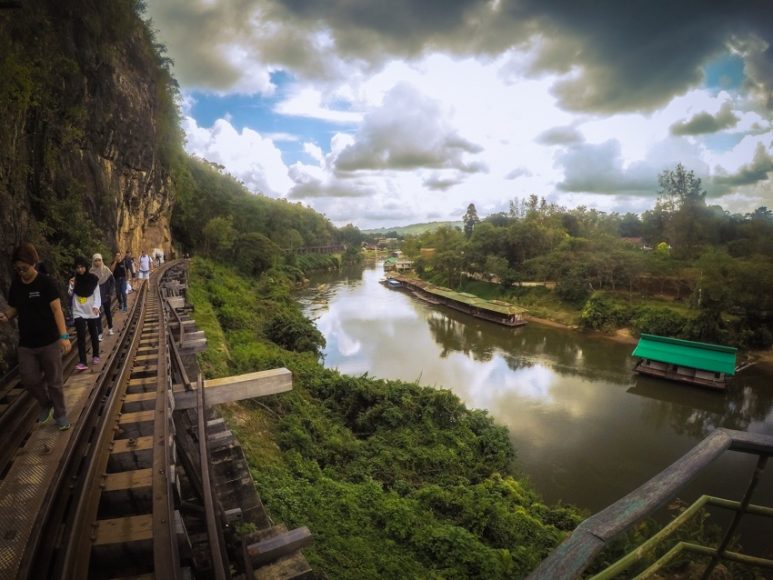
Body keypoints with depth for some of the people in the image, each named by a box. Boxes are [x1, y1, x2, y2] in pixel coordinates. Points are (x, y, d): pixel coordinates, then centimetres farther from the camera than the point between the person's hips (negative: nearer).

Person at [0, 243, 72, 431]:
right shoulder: (16, 284, 3)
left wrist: (64, 336, -24)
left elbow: (57, 310, -16)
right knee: (29, 380, 8)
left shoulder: (46, 283, -12)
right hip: (26, 344, 5)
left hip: (49, 342, -5)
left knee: (54, 381, 5)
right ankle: (45, 404, 35)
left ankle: (60, 414, 21)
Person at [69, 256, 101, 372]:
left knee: (93, 334, 14)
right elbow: (71, 294, 4)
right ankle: (82, 362, -10)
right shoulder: (74, 279, -1)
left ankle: (95, 355, 32)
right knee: (81, 336, -7)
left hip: (91, 311, 0)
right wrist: (71, 286, -14)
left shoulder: (93, 279, -6)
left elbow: (97, 294, -6)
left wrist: (96, 306, -22)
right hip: (78, 311, 0)